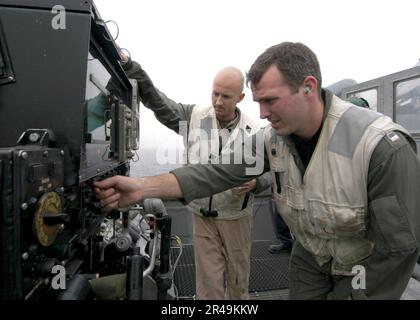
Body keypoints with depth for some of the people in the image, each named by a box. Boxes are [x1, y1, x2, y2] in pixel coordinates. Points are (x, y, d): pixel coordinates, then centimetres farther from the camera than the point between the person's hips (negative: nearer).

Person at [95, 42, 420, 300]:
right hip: (311, 260, 4)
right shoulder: (273, 139, -14)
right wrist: (143, 187, -30)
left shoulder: (384, 148, -30)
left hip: (369, 271, -3)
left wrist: (352, 293, -16)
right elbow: (220, 171, -20)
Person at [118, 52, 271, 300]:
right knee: (208, 283, 10)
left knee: (238, 280, 19)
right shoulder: (194, 117, -5)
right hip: (203, 217, 0)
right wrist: (129, 66, -20)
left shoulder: (253, 131, -6)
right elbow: (156, 100, -10)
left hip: (237, 218, 0)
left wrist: (255, 183, -20)